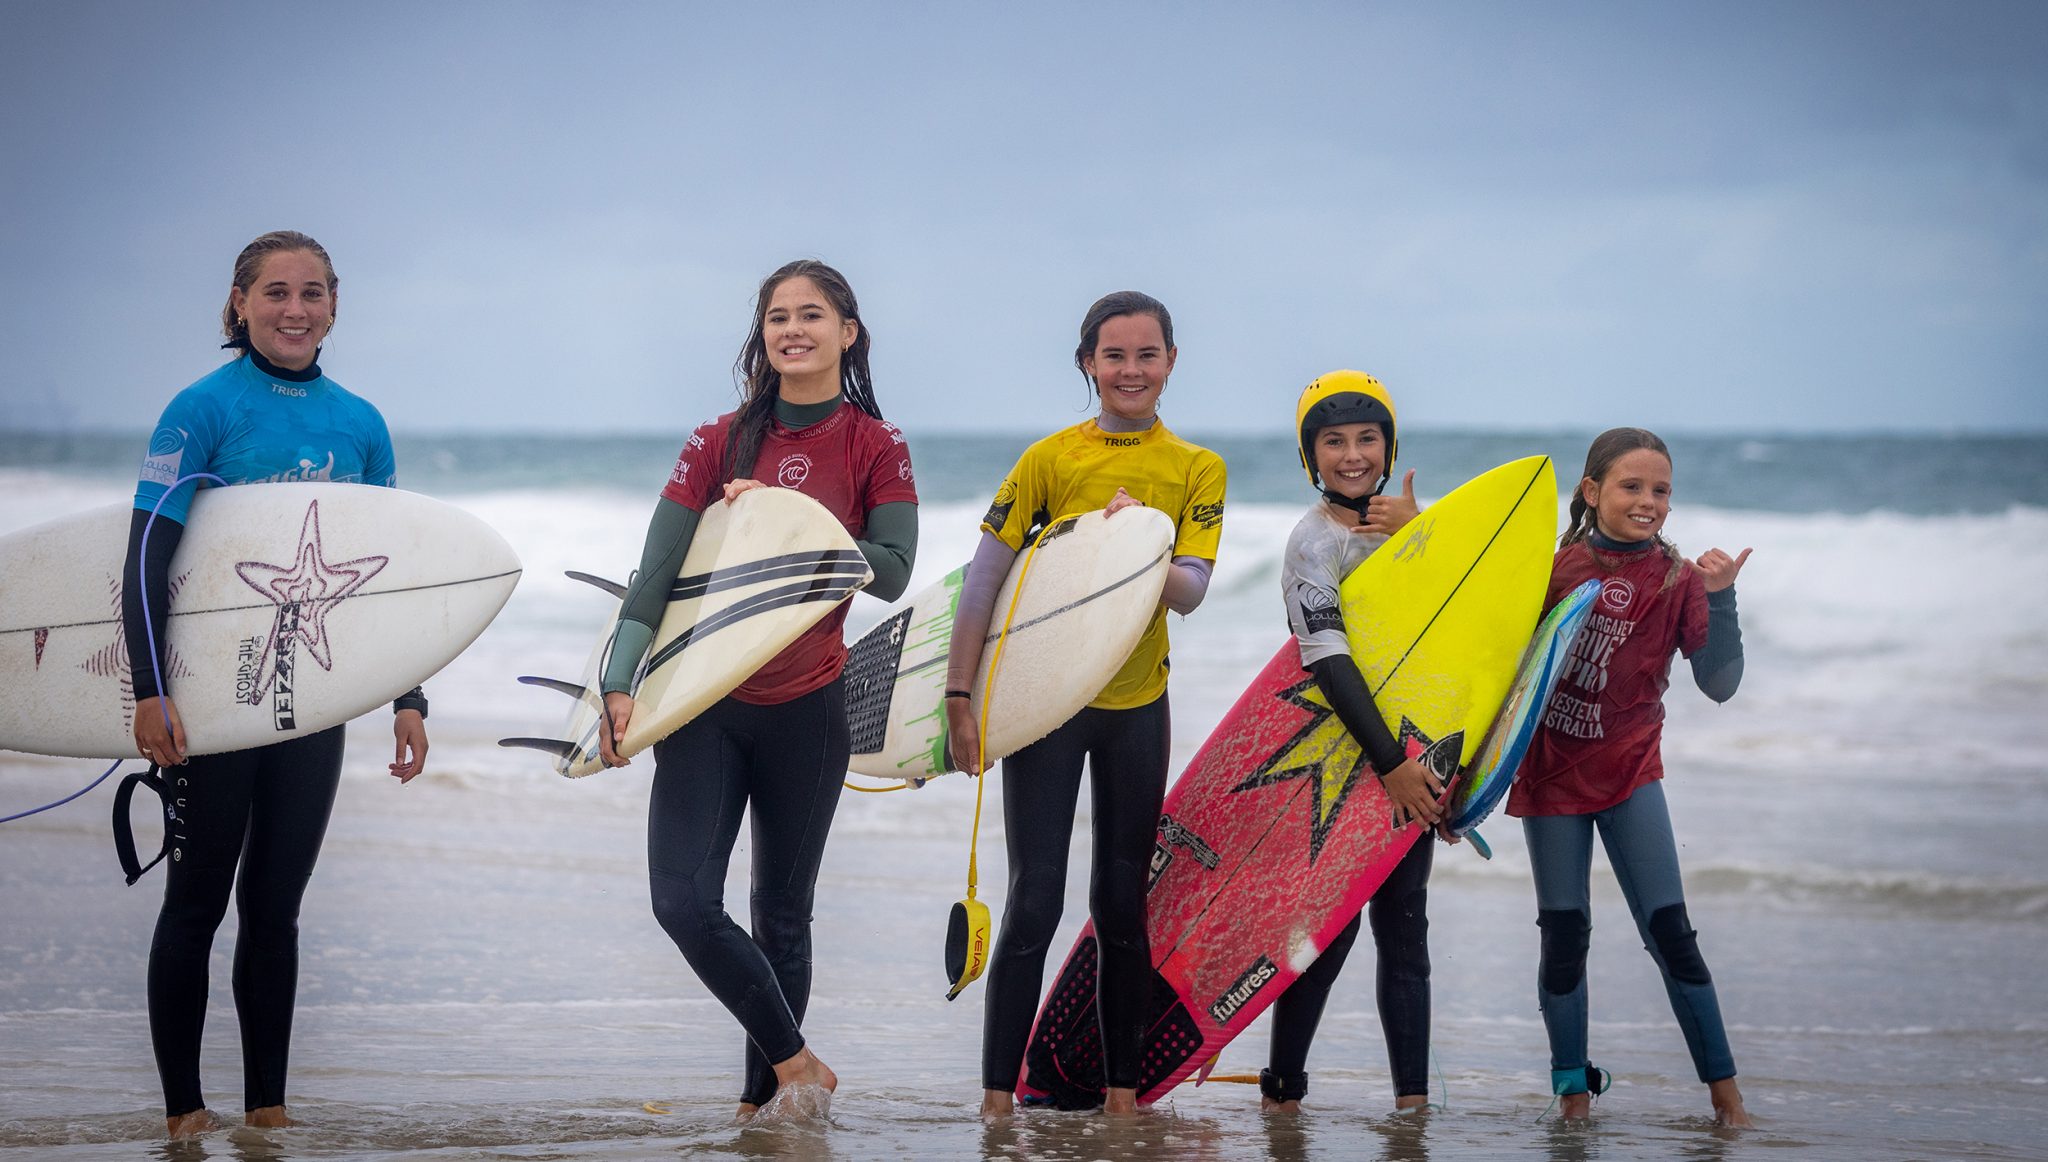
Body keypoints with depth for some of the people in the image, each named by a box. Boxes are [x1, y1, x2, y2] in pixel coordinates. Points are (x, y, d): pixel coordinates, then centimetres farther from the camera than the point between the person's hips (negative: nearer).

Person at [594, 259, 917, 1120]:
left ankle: (764, 1097, 21)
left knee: (782, 917, 8)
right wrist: (621, 682, -13)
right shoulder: (719, 444, 2)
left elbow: (891, 573, -10)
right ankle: (796, 1060, 4)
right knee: (684, 902, -12)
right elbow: (656, 571, -3)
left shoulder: (877, 448, 0)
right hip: (705, 700, 1)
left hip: (806, 708, -1)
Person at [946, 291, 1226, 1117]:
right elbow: (982, 581, -3)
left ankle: (1121, 1087, 15)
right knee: (1034, 901, -7)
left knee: (1123, 907, 8)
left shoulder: (1197, 470, 3)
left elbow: (1190, 591, -6)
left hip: (1137, 706, 2)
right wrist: (960, 699, -7)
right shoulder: (1050, 460, -3)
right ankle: (997, 1093, -4)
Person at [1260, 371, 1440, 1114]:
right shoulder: (1314, 540, -9)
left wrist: (1418, 534, -15)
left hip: (1405, 750, 6)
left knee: (1404, 924, 5)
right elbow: (1328, 661, -18)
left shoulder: (1401, 523, 11)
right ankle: (1282, 1088, 5)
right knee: (1332, 922, -5)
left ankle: (1412, 1095, 7)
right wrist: (1389, 762, -23)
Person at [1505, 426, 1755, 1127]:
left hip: (1629, 772, 0)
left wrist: (1719, 600, -23)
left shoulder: (1678, 580, -4)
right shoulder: (1555, 566, -3)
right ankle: (1572, 1083, 17)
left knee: (1669, 931, -6)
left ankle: (1723, 1087, 1)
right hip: (1549, 772, 1)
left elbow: (1719, 684, -13)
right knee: (1564, 935, 3)